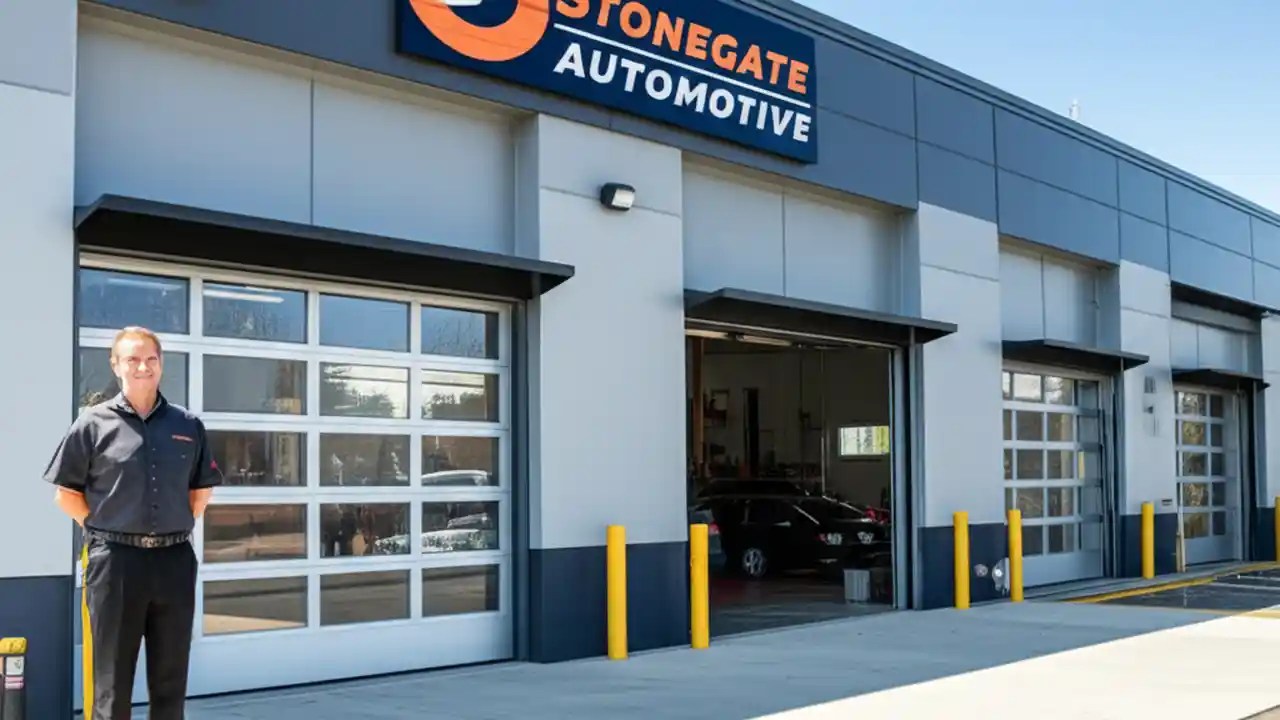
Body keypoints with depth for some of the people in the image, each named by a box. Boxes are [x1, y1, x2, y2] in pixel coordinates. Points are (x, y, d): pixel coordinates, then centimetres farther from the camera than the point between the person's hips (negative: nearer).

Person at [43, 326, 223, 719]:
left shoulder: (188, 425, 6)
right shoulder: (94, 423, -2)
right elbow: (66, 494, 2)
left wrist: (178, 527, 7)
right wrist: (104, 527, -2)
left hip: (174, 560, 3)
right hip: (115, 560, -3)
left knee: (170, 677, 11)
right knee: (111, 679, 5)